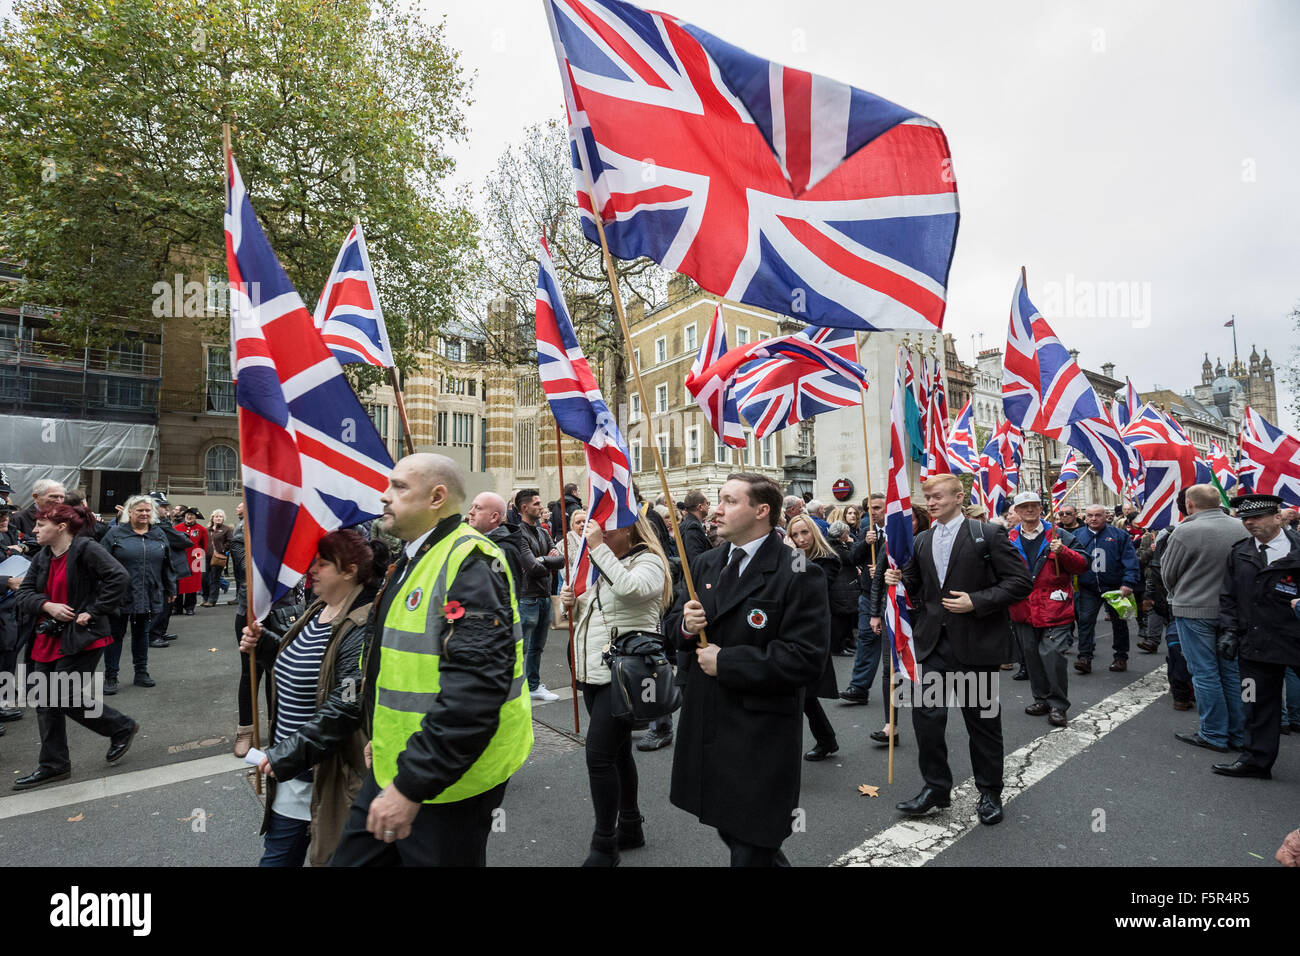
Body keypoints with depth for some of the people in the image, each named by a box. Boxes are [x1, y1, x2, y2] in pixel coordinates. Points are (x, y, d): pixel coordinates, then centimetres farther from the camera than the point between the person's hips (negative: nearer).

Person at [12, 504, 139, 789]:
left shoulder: (86, 549, -14)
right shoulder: (42, 557, 11)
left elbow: (118, 578, -23)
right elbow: (24, 594, 9)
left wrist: (93, 611, -18)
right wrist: (48, 606, -11)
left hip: (81, 638, -8)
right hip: (48, 638, 8)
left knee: (69, 698, -7)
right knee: (47, 703, 11)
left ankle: (122, 728, 15)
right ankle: (53, 765, 23)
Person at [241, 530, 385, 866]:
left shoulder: (361, 630, -23)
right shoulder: (314, 612, 5)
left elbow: (344, 708, -27)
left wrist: (288, 755, -20)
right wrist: (262, 641, 3)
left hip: (328, 772, -8)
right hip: (290, 764, 8)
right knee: (278, 853, 20)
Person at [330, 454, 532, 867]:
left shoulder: (469, 563, -22)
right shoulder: (412, 560, 10)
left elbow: (477, 683, -31)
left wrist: (413, 785, -28)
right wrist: (382, 736, 20)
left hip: (445, 779, -9)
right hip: (392, 766, 9)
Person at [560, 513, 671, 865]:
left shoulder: (648, 561, -10)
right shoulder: (600, 563, 14)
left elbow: (630, 588, -33)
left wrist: (598, 546, -27)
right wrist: (573, 604, 0)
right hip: (594, 673, 8)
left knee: (599, 756, -8)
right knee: (617, 752, 18)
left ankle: (605, 845, 9)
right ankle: (630, 826, 34)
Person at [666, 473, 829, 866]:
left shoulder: (798, 575, -17)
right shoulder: (707, 563, 6)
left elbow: (805, 657, -24)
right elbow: (673, 622, 13)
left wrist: (726, 662, -20)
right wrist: (685, 624, -11)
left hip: (759, 739, -7)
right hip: (706, 725, 7)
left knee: (752, 848, 10)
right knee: (730, 830, 24)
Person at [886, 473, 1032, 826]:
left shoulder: (988, 534, -6)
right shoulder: (923, 541, 10)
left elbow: (1021, 582, -9)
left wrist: (977, 601, -18)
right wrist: (899, 581, -3)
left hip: (976, 641, -4)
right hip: (933, 641, 5)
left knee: (981, 718, 10)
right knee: (925, 713, 2)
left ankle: (990, 792, 29)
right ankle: (936, 786, 19)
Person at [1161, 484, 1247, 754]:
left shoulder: (1185, 532, -17)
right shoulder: (1242, 527, 0)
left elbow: (1168, 574, -7)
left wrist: (1177, 597, 13)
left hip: (1195, 610, -6)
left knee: (1205, 673, 3)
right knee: (1232, 671, 14)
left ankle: (1214, 735, 11)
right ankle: (1238, 733, 23)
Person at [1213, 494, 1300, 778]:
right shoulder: (1238, 553, 6)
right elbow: (1228, 596, 10)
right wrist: (1230, 630, 2)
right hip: (1257, 641, 4)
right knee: (1259, 703, 11)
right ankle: (1256, 759, 21)